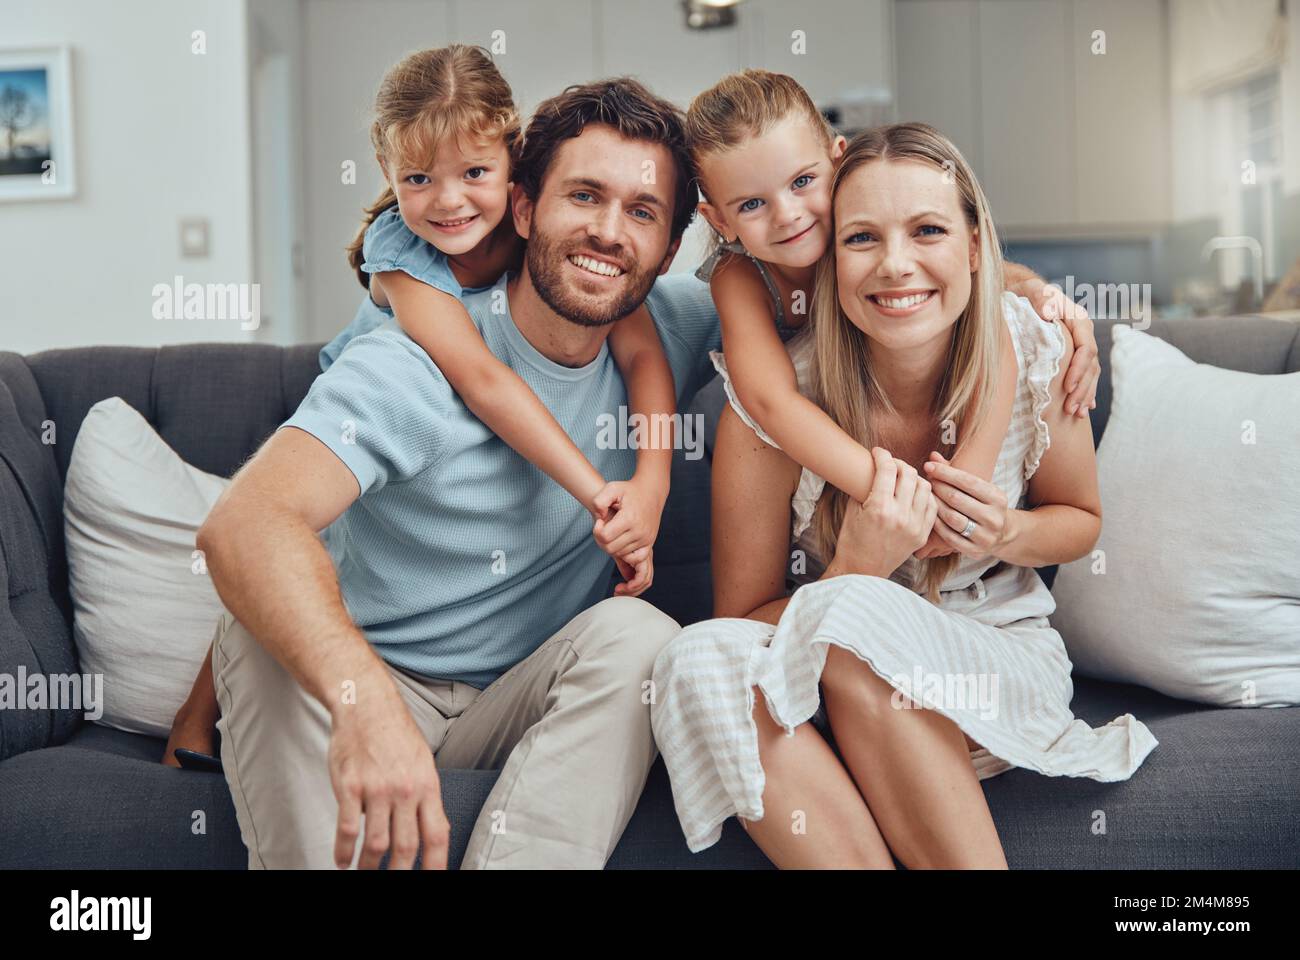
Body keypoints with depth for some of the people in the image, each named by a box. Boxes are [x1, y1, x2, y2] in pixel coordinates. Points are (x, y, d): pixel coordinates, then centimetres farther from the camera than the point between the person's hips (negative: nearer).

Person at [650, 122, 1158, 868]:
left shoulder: (1035, 352, -11)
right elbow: (742, 623, -11)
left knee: (852, 639, -35)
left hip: (1003, 655, 0)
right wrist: (854, 573, -31)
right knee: (703, 660, -34)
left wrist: (1009, 536, -16)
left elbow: (1081, 520, 9)